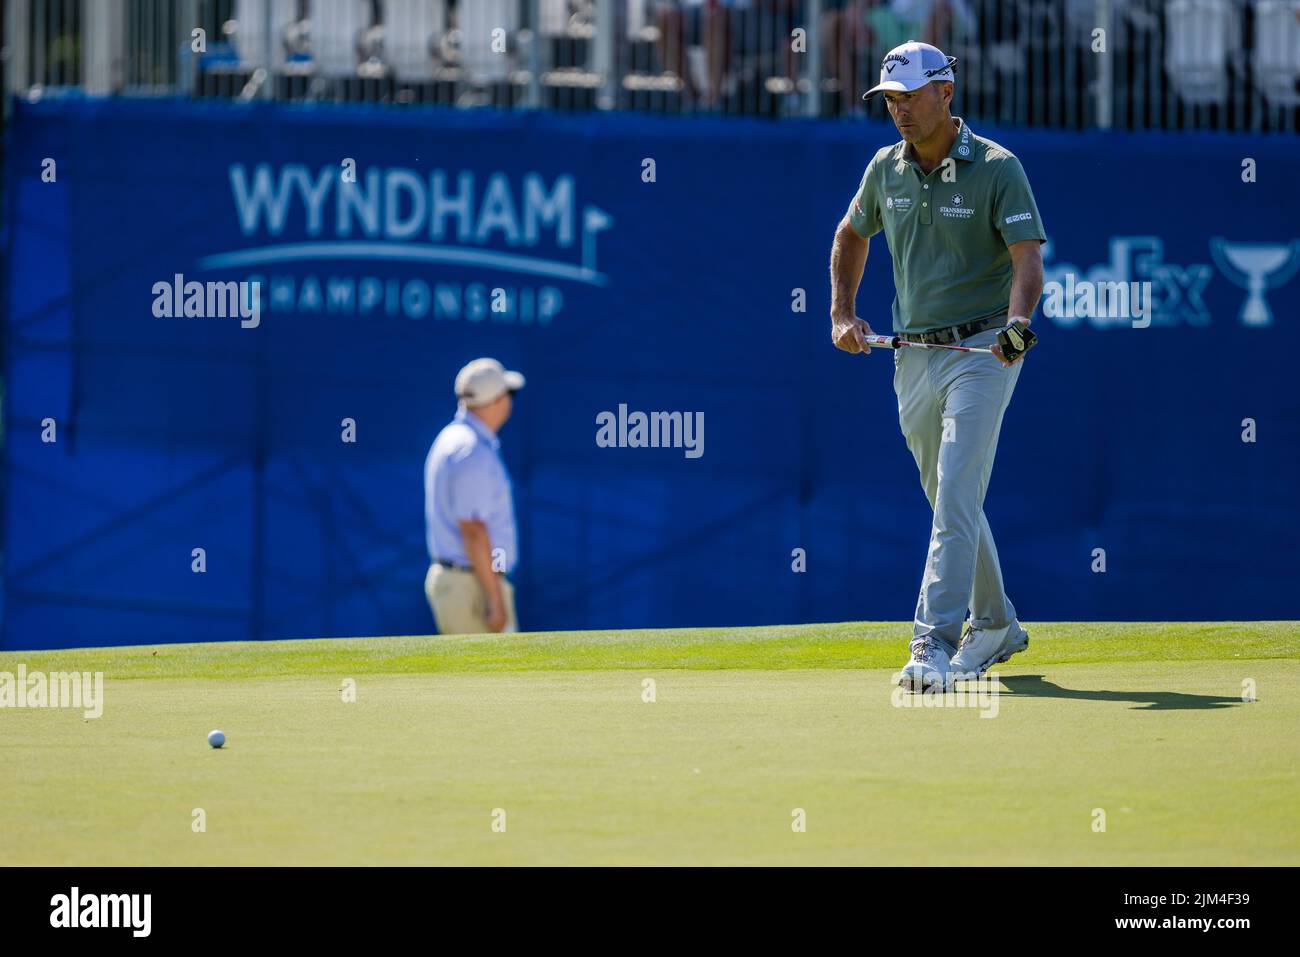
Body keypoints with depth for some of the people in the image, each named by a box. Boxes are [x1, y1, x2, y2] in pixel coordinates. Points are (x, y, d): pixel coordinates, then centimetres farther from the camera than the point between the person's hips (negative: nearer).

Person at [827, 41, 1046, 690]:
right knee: (951, 504, 15)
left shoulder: (996, 168, -10)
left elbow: (1028, 257, -17)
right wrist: (842, 314, 14)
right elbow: (851, 236, 25)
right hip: (914, 359, 6)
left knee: (956, 496, -16)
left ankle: (935, 645, -21)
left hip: (981, 350, -6)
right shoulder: (886, 169, 7)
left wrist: (1017, 324, -35)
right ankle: (995, 628, 32)